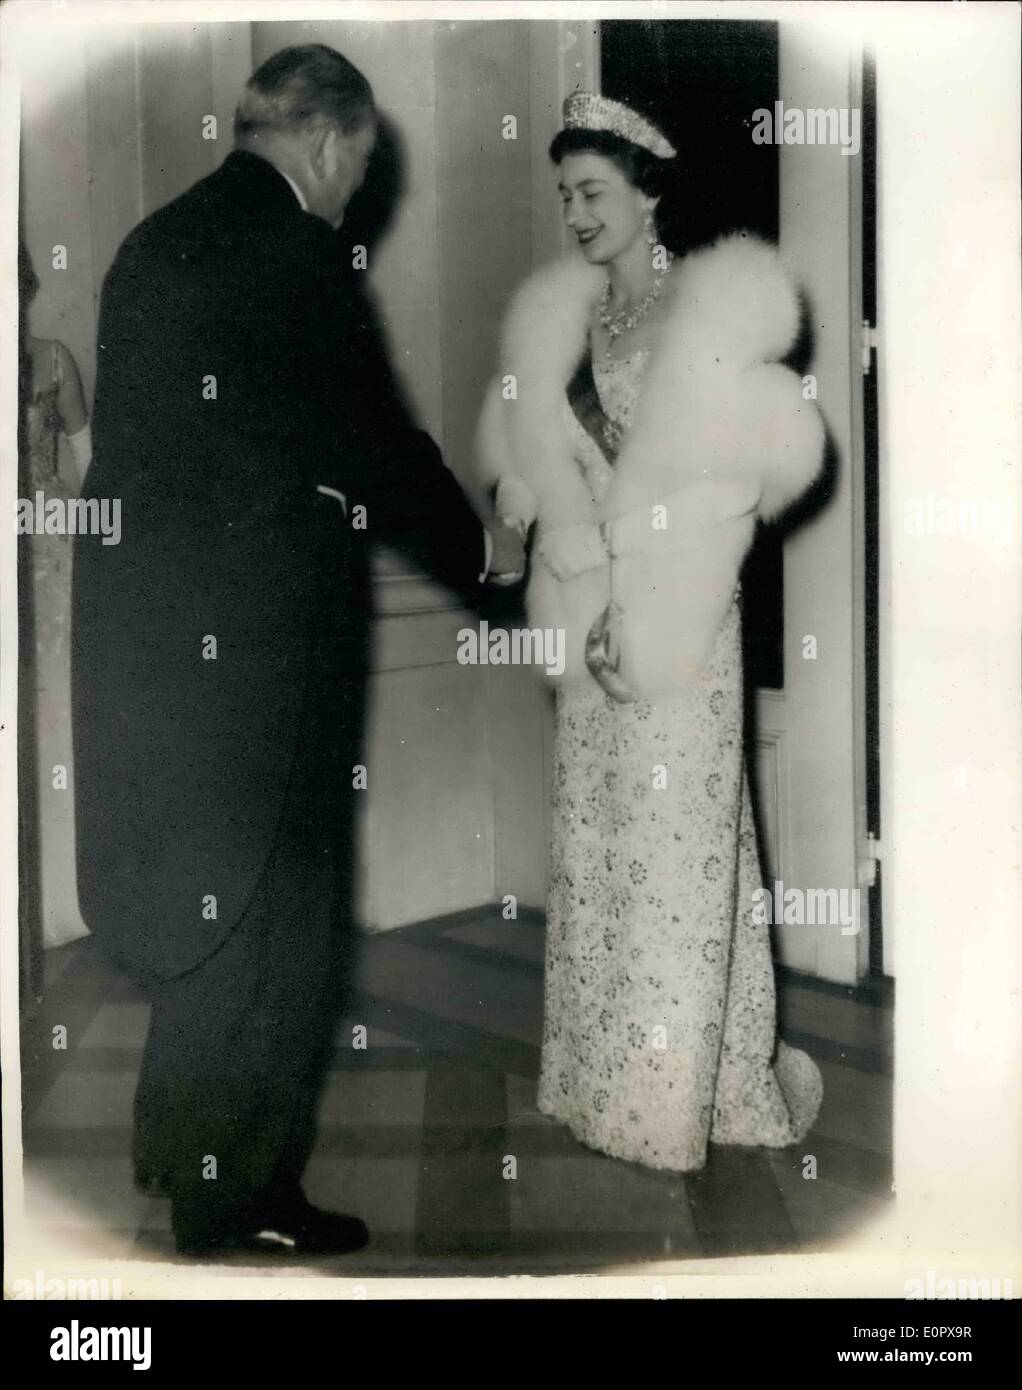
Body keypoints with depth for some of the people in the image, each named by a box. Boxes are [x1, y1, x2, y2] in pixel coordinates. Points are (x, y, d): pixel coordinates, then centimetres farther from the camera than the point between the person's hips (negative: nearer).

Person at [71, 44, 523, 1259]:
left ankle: (179, 1149, 34)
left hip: (140, 610, 9)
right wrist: (477, 547, 5)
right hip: (248, 631, -9)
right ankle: (236, 1193, 17)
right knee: (263, 905, 4)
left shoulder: (157, 239, 13)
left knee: (186, 889, 19)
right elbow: (370, 439, -11)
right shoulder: (285, 254, -14)